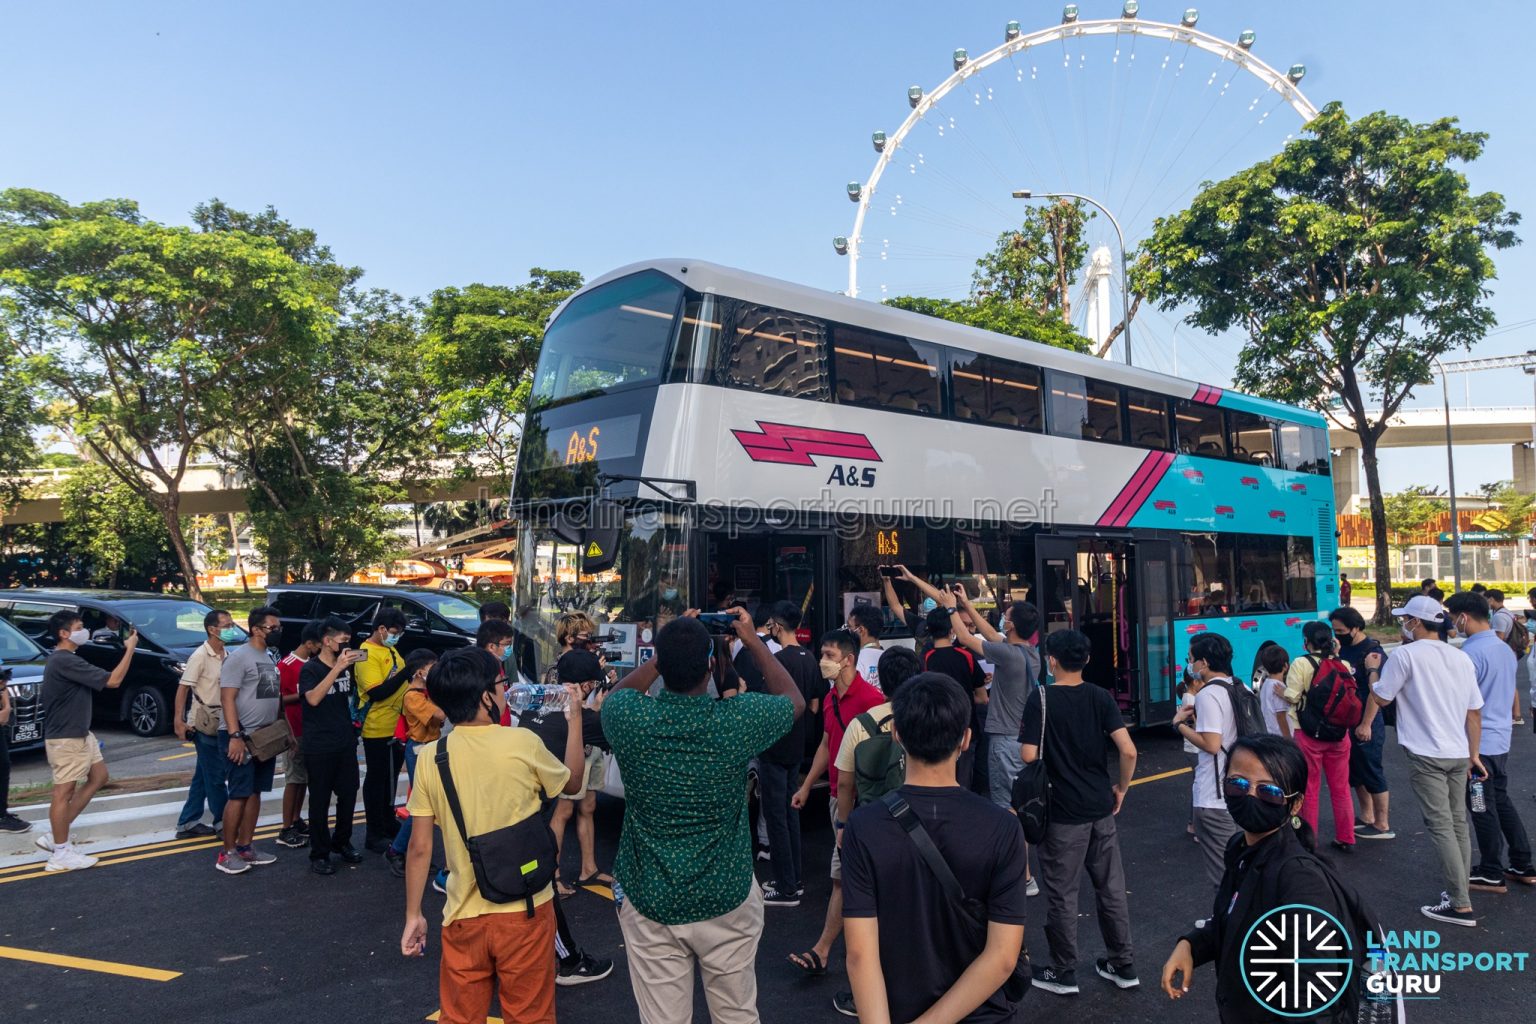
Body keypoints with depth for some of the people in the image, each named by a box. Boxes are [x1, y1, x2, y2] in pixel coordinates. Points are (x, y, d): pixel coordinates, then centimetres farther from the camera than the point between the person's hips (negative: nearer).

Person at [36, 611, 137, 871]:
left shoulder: (62, 659, 12)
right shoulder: (65, 661, -23)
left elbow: (97, 681, 15)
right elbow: (113, 681, -23)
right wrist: (130, 648, -17)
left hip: (79, 734, 11)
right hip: (66, 738, -11)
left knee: (98, 776, 16)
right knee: (64, 791, -2)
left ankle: (55, 835, 19)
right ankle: (61, 854, 8)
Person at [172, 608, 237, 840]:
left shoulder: (226, 655, 9)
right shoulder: (200, 656, -13)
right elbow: (183, 687, -15)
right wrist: (178, 720, -21)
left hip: (220, 723, 8)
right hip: (204, 723, -8)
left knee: (203, 776, 13)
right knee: (216, 776, 1)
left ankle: (188, 823, 22)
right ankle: (224, 823, 11)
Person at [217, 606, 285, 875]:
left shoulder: (270, 657, 12)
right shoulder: (239, 657, -13)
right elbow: (227, 698, -18)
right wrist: (235, 736, -24)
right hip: (242, 736, -8)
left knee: (255, 793, 11)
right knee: (239, 795, -5)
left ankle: (245, 847, 19)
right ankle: (227, 853, 4)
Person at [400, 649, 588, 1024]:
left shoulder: (430, 757, -7)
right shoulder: (523, 744, -14)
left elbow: (419, 847, -3)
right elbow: (572, 782, 6)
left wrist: (413, 915, 9)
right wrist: (575, 718, 16)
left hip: (464, 915, 2)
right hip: (525, 910, -2)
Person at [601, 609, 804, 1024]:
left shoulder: (627, 717, -15)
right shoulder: (738, 719, -18)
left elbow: (619, 691, 12)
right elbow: (795, 699, 5)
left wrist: (669, 648, 9)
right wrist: (752, 640, 10)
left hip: (649, 903, 1)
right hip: (727, 900, -1)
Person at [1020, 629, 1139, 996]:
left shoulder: (1040, 698, -13)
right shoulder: (1101, 697, -2)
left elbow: (1029, 756, -16)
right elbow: (1128, 750, -9)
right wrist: (1122, 788, 6)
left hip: (1063, 811, -4)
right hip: (1101, 806, 4)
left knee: (1062, 893, 8)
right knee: (1111, 887, 17)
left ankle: (1064, 973, 19)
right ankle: (1122, 965, 28)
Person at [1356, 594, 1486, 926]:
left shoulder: (1406, 654, -12)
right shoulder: (1461, 658, 9)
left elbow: (1380, 697, -7)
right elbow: (1475, 712, 11)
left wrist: (1373, 669, 11)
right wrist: (1474, 753, 17)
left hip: (1426, 755, -7)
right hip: (1459, 754, 7)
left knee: (1440, 826, -5)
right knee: (1458, 823, 14)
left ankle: (1461, 905, -5)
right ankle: (1459, 892, 22)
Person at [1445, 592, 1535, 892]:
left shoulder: (1471, 653, -22)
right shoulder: (1505, 648, 7)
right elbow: (1504, 693, 18)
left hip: (1478, 742, -9)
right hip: (1501, 738, 9)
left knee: (1483, 809, 3)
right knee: (1501, 801, 20)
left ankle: (1492, 875, 13)